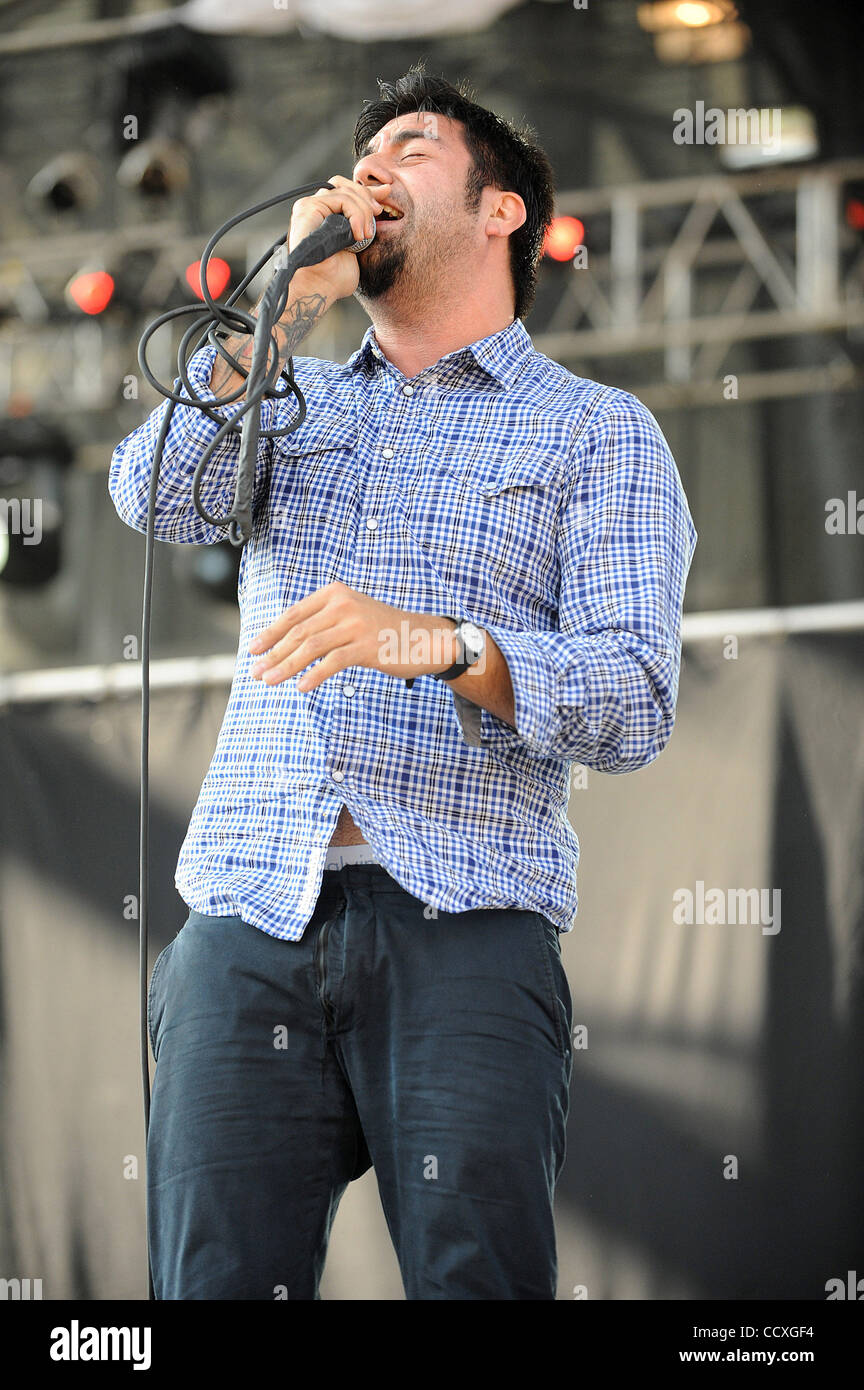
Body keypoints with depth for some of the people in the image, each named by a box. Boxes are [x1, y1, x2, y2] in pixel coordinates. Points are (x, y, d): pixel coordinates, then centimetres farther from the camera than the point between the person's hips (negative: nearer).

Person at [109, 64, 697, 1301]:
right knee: (216, 1287, -8)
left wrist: (434, 643, -20)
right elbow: (158, 496, 4)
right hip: (250, 919, 3)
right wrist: (292, 300, 2)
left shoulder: (597, 432, 11)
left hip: (463, 929, -3)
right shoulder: (299, 399, 25)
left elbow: (632, 702, -2)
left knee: (476, 1280, -14)